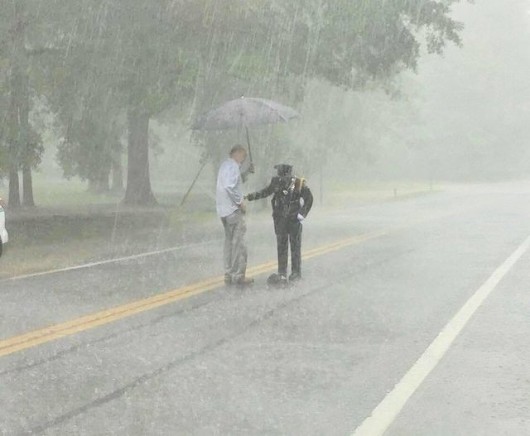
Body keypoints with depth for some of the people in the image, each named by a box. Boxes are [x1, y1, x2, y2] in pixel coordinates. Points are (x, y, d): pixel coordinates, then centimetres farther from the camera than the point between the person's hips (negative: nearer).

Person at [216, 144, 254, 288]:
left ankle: (229, 274, 18)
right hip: (233, 210, -10)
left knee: (229, 242, 15)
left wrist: (246, 172, 14)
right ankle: (238, 276, -5)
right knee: (238, 243, -6)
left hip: (224, 210, 10)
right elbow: (230, 187, -26)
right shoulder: (233, 166, -14)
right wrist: (240, 202, -17)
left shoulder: (225, 165, 17)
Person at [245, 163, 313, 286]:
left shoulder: (299, 184, -11)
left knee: (295, 246, 6)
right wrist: (251, 196, 5)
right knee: (281, 247, 2)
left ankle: (296, 272, 17)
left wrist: (303, 214, -5)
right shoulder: (276, 182, -3)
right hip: (280, 220, 2)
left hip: (294, 220, -2)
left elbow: (309, 198, -1)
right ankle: (282, 275, 4)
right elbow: (266, 192, 13)